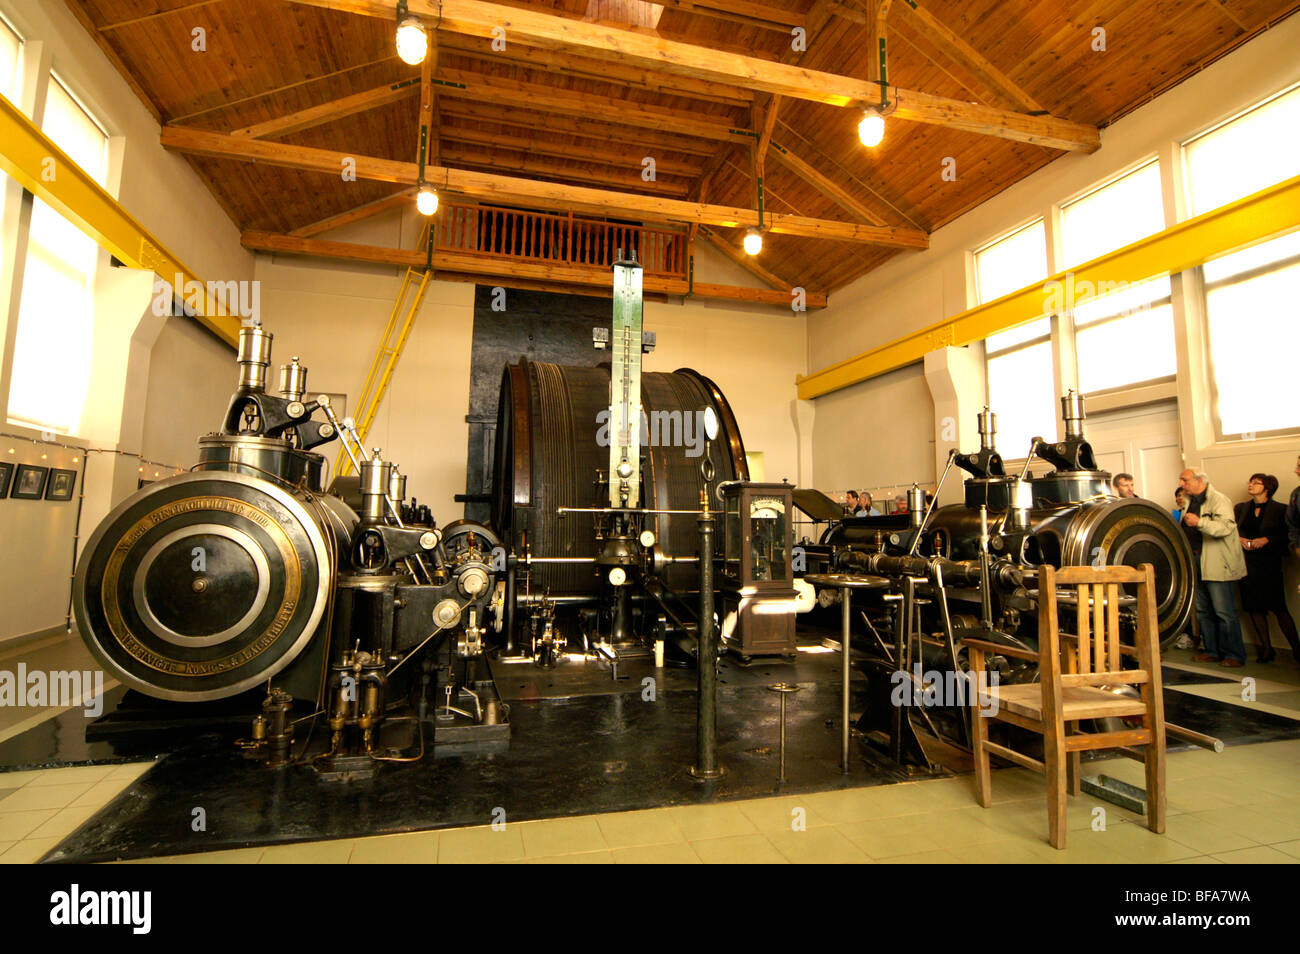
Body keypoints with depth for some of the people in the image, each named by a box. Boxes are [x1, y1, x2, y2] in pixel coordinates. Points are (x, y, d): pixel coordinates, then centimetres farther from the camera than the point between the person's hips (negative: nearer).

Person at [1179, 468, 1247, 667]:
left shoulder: (1219, 500, -8)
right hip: (1198, 565, 8)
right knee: (1203, 611, 12)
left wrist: (1199, 522, -32)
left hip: (1218, 565, -8)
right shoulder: (1191, 502, 18)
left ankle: (1234, 655, 5)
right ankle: (1212, 651, 20)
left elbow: (1227, 526, -25)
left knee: (1224, 612, -4)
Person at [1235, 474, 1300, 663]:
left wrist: (1266, 540, -17)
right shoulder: (1241, 508, 11)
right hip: (1246, 563, 4)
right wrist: (1240, 539, -5)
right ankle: (1266, 648, 15)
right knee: (1254, 607, 6)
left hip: (1269, 562, -4)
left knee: (1278, 607, -5)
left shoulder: (1279, 509, 0)